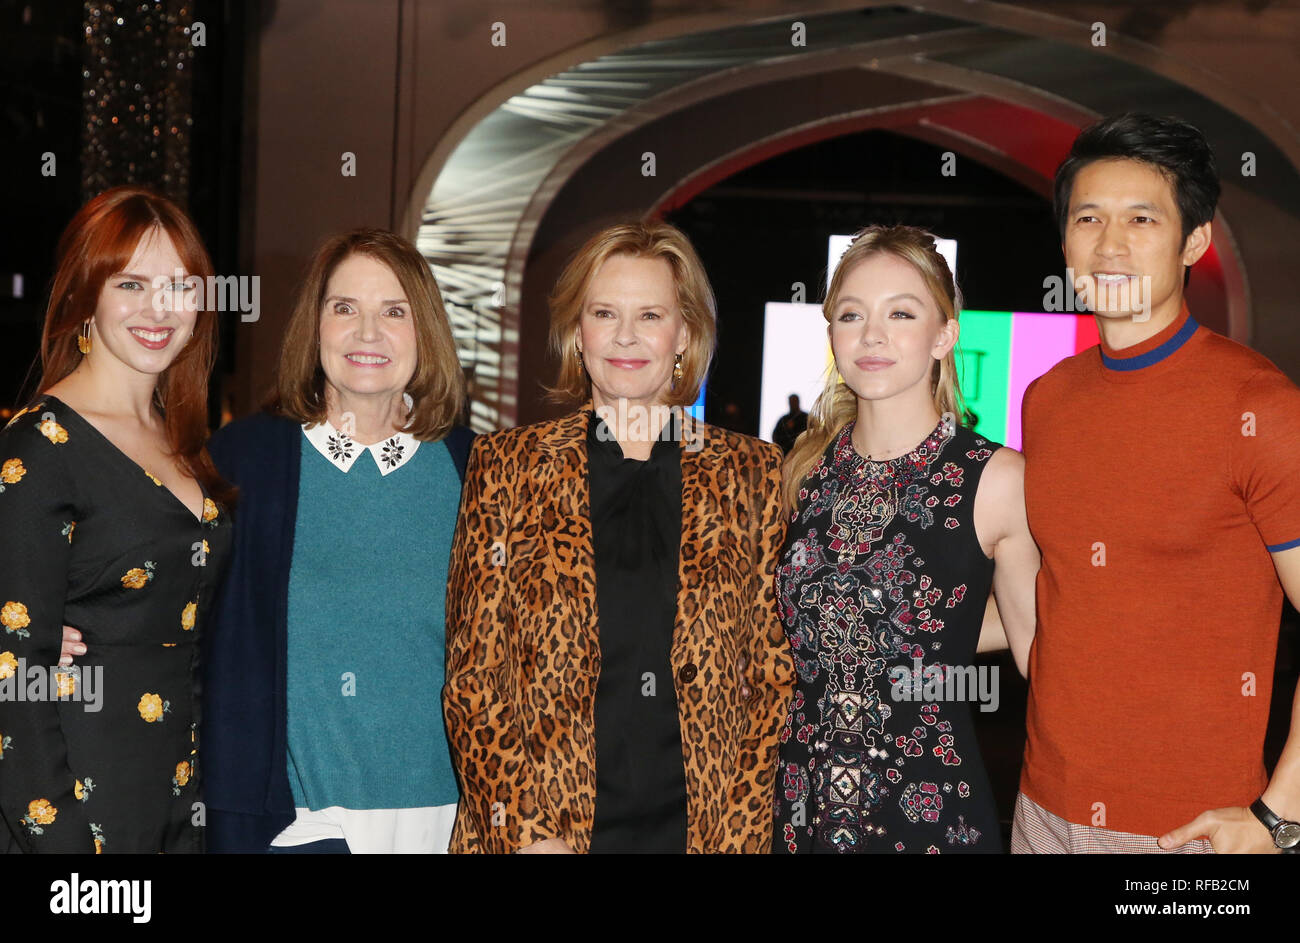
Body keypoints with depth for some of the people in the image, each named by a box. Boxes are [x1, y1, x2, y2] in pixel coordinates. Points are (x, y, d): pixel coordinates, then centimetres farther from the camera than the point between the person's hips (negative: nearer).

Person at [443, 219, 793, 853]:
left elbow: (772, 675, 3)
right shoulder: (506, 466, 1)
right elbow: (473, 676, -1)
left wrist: (744, 832, -6)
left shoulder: (750, 474, 3)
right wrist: (526, 832, -9)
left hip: (702, 825, 1)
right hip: (536, 828, 0)